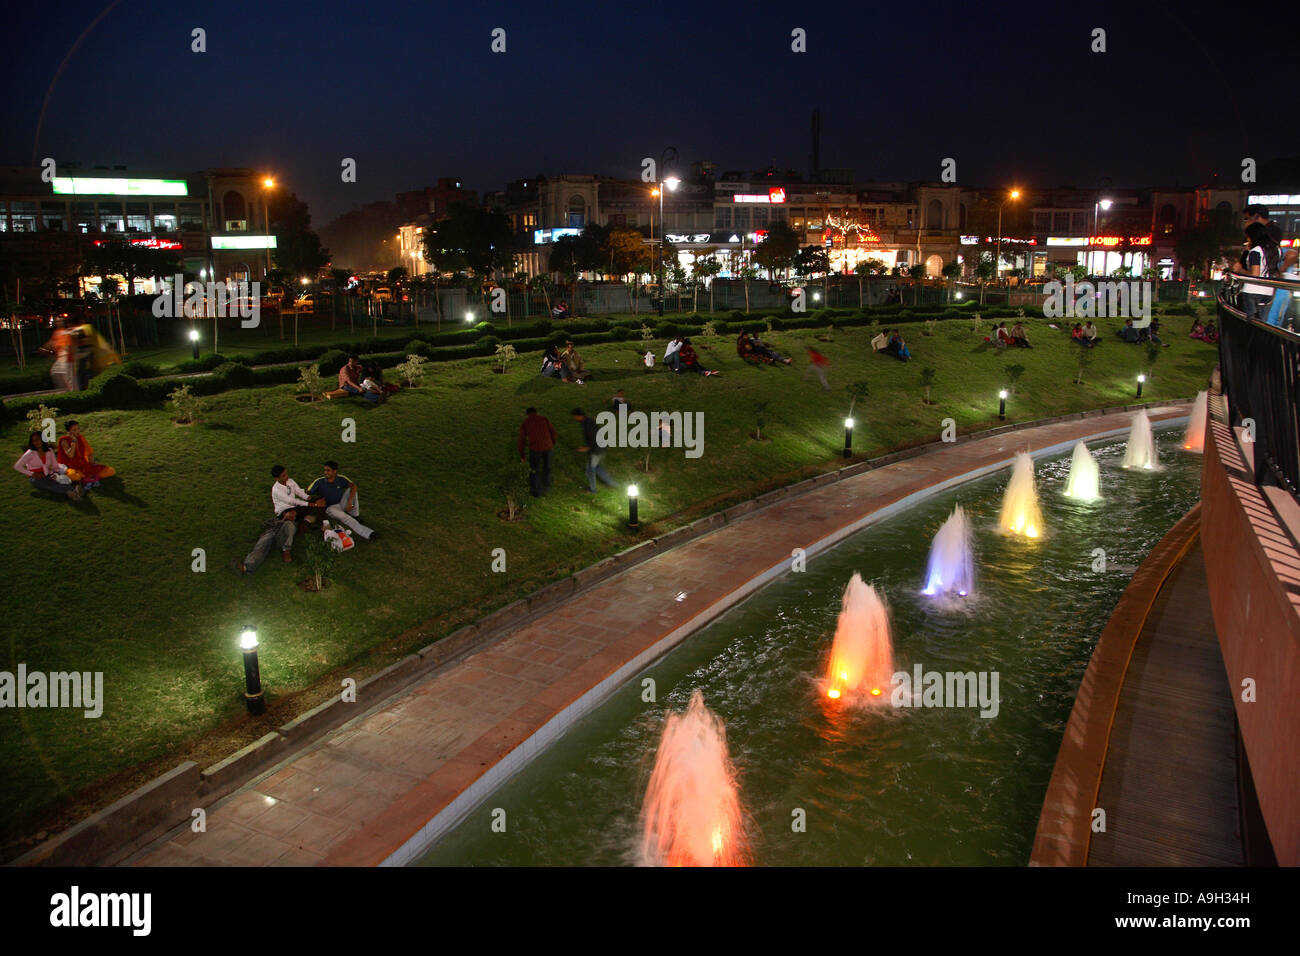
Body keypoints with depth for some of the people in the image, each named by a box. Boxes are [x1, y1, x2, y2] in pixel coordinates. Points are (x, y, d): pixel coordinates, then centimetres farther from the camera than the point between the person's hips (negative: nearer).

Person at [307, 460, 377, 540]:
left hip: (342, 504, 3)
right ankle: (368, 534, -47)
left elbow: (353, 485, -21)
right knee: (343, 516, -34)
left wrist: (350, 502, -34)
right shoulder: (319, 482, -13)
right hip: (331, 507, -3)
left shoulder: (341, 479, -10)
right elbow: (307, 495, -6)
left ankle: (354, 516, -12)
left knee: (351, 489, -20)